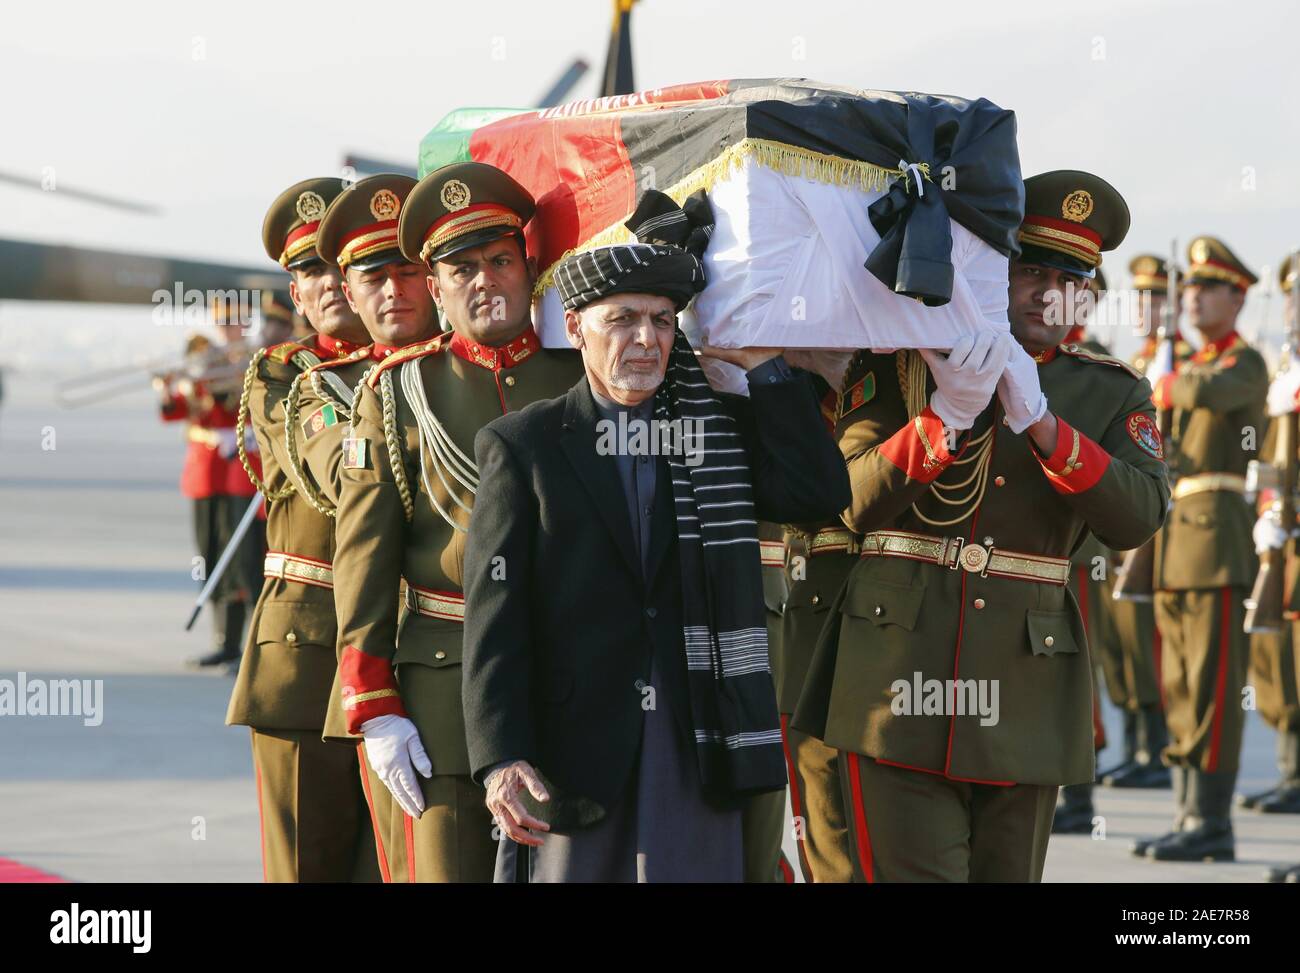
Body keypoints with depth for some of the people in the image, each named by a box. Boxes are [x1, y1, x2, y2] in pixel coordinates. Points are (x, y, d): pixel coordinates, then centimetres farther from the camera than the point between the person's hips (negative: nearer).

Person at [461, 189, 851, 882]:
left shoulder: (719, 429, 13)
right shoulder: (524, 446, 3)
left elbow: (819, 493, -3)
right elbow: (495, 617, -4)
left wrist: (758, 359, -2)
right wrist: (500, 760, -16)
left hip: (697, 750, 2)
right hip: (570, 752, -2)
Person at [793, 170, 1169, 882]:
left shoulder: (1112, 394, 10)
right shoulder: (902, 364, 7)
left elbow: (1138, 517, -8)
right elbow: (856, 504, -5)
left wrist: (1037, 419, -19)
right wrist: (945, 415, -19)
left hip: (1025, 689, 2)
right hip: (899, 678, -2)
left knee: (1005, 873, 8)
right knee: (909, 871, -10)